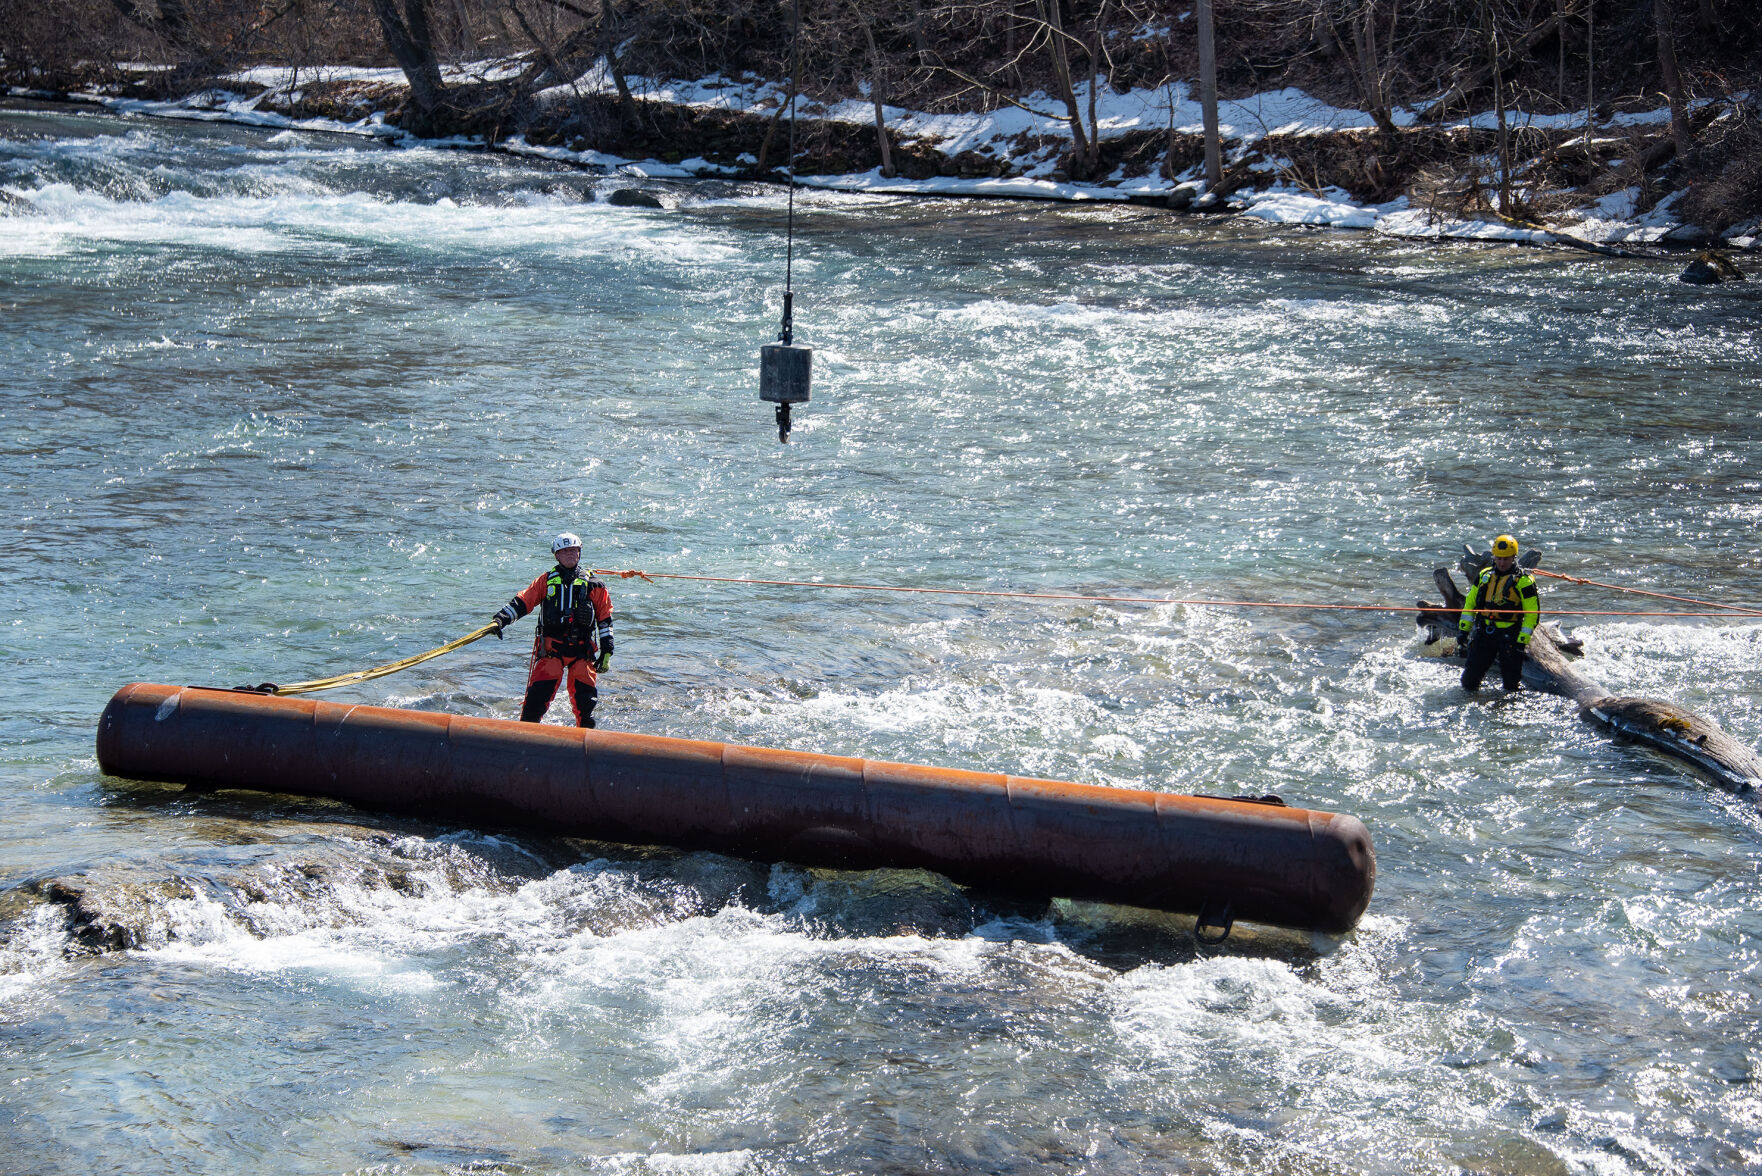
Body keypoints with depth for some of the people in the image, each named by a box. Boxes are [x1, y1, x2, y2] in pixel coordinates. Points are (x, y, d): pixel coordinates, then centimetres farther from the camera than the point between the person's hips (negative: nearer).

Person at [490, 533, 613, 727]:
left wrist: (607, 652, 5)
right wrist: (499, 619, -14)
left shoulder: (593, 586, 11)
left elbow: (605, 619, 11)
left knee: (585, 702, -5)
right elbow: (522, 602, 3)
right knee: (537, 695, -11)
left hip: (582, 651, 1)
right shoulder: (546, 581, 11)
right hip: (551, 649, 0)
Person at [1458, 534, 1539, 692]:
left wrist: (1522, 641, -14)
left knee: (1511, 684, -1)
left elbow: (1532, 614, -7)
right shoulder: (1484, 575, 12)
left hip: (1510, 636, -4)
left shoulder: (1523, 581, -4)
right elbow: (1470, 603, 17)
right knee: (1469, 680, 3)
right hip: (1484, 633, 4)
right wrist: (1464, 629, 8)